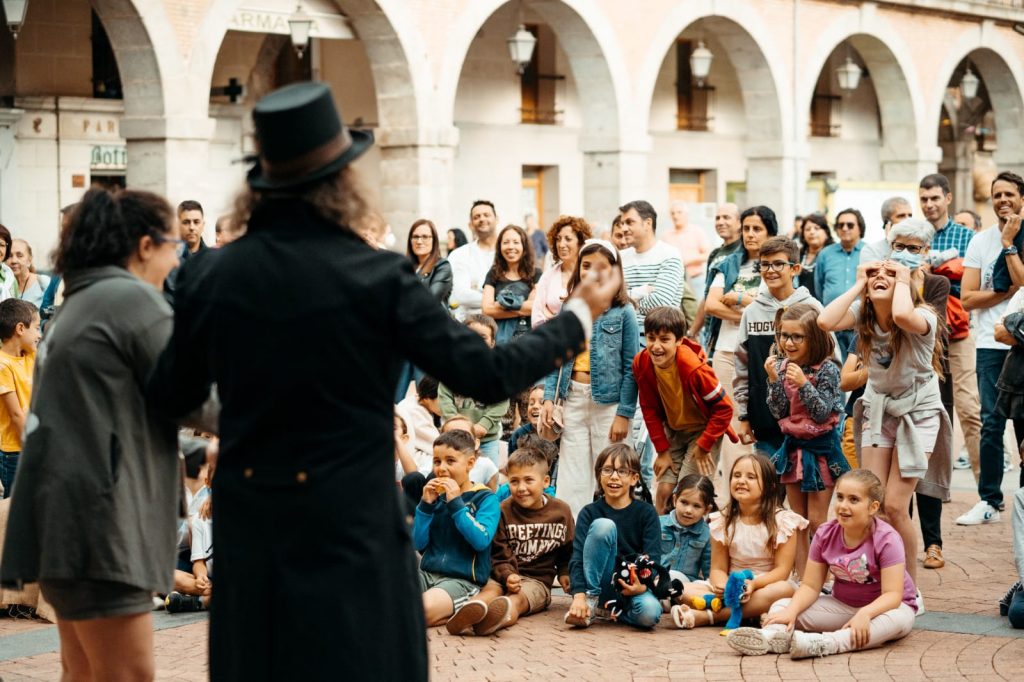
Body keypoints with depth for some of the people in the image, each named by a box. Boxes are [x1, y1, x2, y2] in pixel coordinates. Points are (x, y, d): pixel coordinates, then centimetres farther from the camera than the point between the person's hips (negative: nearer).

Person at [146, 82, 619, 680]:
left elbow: (171, 399, 9)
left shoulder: (212, 276, -2)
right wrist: (579, 317, 3)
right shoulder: (378, 278, -14)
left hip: (249, 531, 4)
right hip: (351, 532, -4)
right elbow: (487, 374, -11)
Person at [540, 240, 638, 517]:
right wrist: (549, 398, -2)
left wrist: (624, 414, -10)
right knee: (570, 481, 6)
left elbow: (631, 367, -5)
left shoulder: (623, 313, -3)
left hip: (608, 401, -4)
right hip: (574, 399, 4)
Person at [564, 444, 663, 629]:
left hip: (631, 587, 1)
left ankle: (603, 609, -4)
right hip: (601, 586, -1)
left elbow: (653, 558, -8)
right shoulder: (590, 513, 0)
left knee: (650, 612, -36)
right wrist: (579, 595, -29)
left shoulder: (647, 513, 1)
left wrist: (642, 586, -31)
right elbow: (577, 557, -12)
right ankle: (590, 601, -20)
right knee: (603, 525, -23)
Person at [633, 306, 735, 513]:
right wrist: (662, 449, -4)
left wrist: (704, 445, -17)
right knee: (664, 490, -1)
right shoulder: (641, 364, -17)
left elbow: (723, 408, -21)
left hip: (704, 430, -5)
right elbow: (650, 409, -2)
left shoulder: (694, 367, -32)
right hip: (673, 430, 5)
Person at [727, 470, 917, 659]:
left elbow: (892, 594, -26)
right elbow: (810, 586, -6)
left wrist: (865, 614, -47)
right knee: (781, 607, -14)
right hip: (842, 604, 5)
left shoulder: (886, 539, -20)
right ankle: (774, 635, -51)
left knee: (898, 619, -41)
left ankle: (823, 644, -60)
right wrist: (791, 611, -28)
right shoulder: (825, 535, -7)